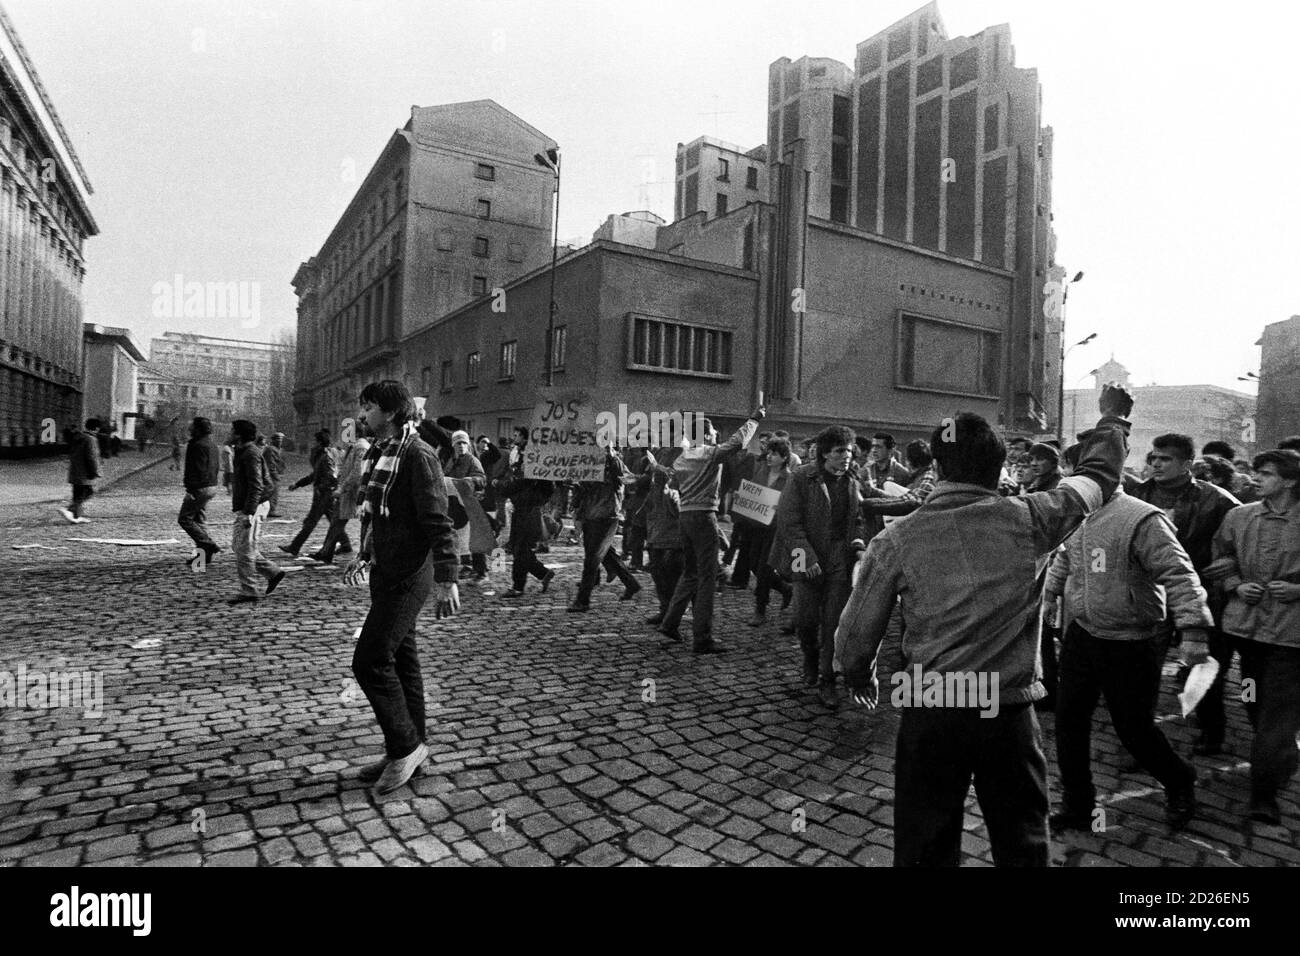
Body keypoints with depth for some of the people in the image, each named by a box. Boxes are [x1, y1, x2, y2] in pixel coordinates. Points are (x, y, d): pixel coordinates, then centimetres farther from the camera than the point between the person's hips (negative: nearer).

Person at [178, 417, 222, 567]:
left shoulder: (198, 446, -16)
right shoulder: (212, 444, 15)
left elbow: (198, 469, -23)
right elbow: (217, 467, 20)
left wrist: (191, 489, -22)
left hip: (199, 488, -10)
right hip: (211, 486, 10)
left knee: (184, 519, -1)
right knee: (200, 521, 14)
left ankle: (209, 545, -6)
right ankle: (204, 554, 14)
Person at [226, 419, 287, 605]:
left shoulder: (251, 454, -17)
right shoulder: (242, 452, 16)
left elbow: (256, 486, -23)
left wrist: (249, 513, -27)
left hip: (252, 508, -10)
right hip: (244, 507, 10)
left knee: (244, 550, -5)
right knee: (237, 546, 15)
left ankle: (248, 592, 4)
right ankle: (273, 572, 17)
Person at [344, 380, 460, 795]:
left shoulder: (417, 455, -16)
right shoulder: (378, 453, 13)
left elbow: (438, 520, -20)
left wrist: (446, 578, -24)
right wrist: (364, 554, 30)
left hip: (407, 577, -9)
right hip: (385, 574, 9)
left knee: (370, 660, -8)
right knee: (401, 661, 14)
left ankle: (406, 746, 7)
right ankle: (407, 750, 25)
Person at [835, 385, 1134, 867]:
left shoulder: (897, 539, -11)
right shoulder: (1029, 520, -9)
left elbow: (855, 637, -5)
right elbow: (1097, 475, 11)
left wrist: (860, 677, 17)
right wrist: (1114, 417, 30)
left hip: (931, 716, -1)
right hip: (1011, 714, 2)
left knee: (925, 849, 14)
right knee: (1023, 845, 20)